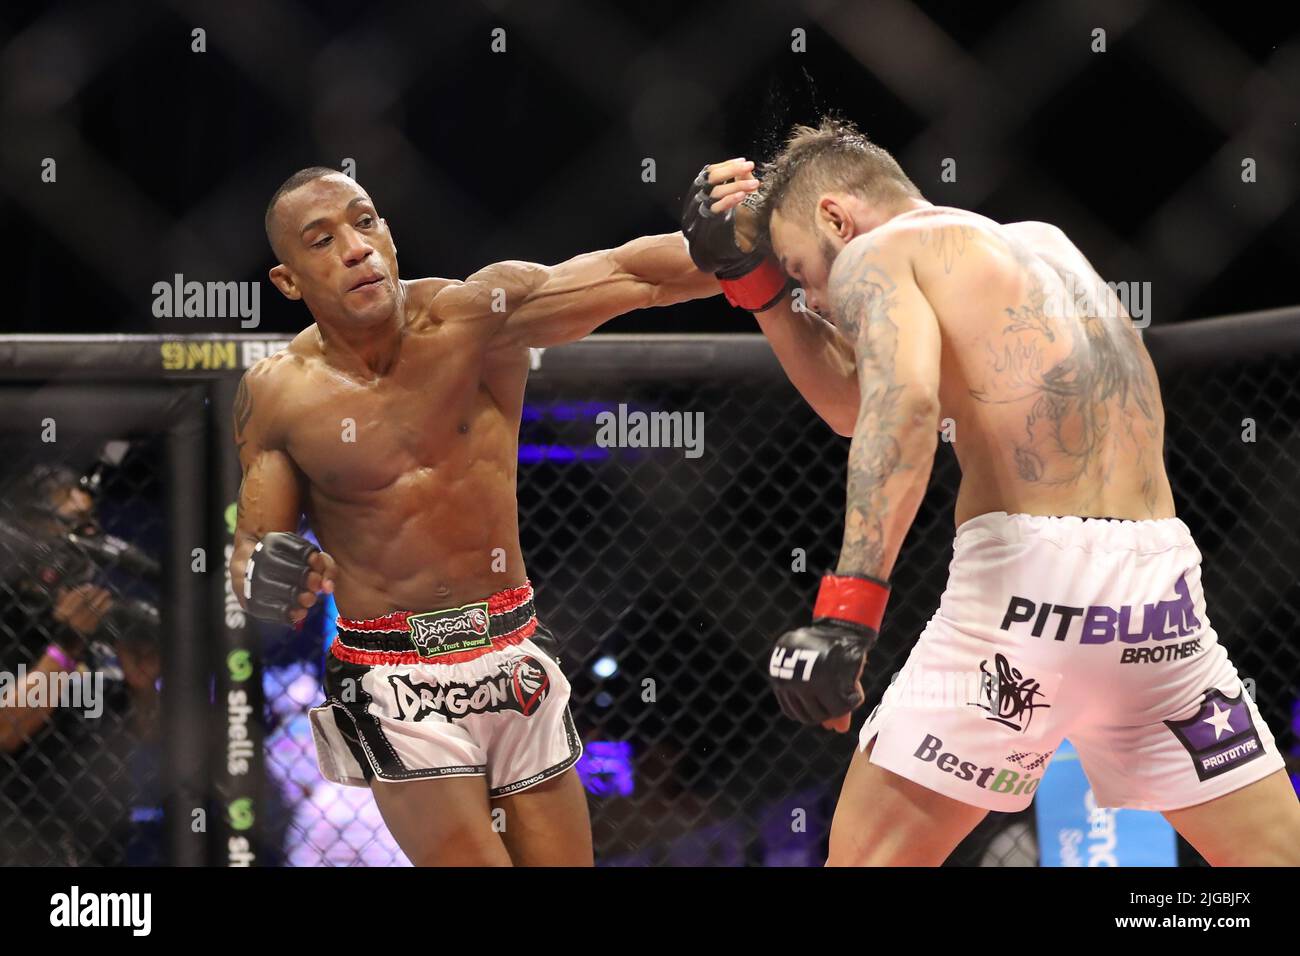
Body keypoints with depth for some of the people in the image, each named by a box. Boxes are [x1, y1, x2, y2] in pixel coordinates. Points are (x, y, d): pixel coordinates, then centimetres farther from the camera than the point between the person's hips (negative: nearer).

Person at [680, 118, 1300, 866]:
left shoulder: (874, 256, 7)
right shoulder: (1039, 244, 29)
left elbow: (903, 403, -16)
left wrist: (846, 610, -23)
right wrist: (755, 280, 37)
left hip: (1028, 577, -6)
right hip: (1158, 581, 6)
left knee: (865, 855, 5)